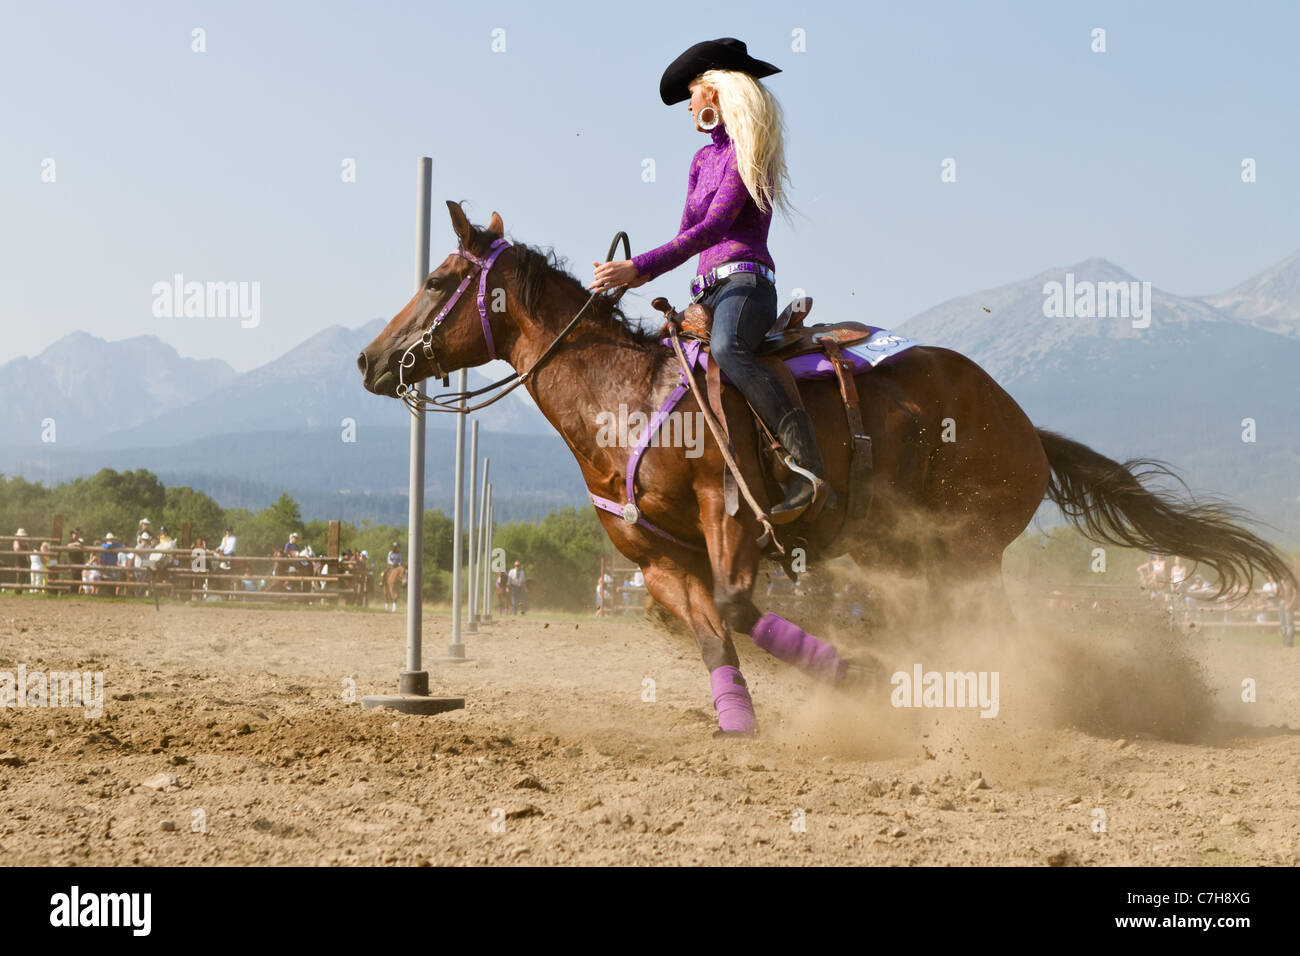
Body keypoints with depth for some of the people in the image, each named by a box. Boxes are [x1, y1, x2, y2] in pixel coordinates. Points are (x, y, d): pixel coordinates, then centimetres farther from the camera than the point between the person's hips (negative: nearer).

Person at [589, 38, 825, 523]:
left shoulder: (748, 152, -6)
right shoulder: (703, 159, 21)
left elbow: (713, 228, -17)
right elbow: (688, 231, 20)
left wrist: (640, 268, -24)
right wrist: (643, 273, 1)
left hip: (745, 282, -10)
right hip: (708, 290, 10)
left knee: (726, 348, -39)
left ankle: (809, 469, -48)